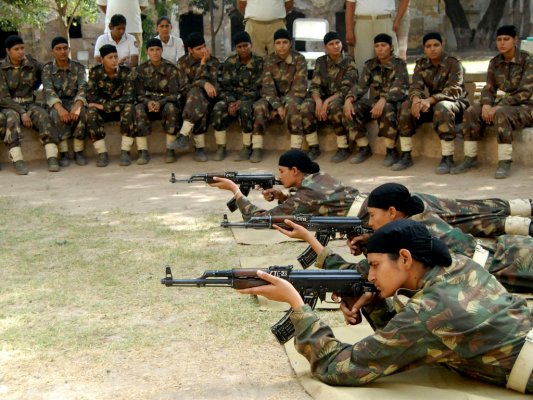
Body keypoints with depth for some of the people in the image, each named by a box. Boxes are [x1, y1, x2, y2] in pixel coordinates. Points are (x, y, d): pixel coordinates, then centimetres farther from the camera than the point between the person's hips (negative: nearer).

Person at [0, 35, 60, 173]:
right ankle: (17, 161, -43)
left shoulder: (32, 64, 3)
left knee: (44, 116, -29)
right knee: (12, 118, -36)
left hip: (29, 104, 3)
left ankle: (52, 158, -37)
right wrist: (22, 113, -21)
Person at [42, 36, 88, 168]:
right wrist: (60, 108, -36)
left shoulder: (79, 68, 2)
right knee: (58, 114, -36)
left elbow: (83, 89, -13)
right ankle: (63, 153, -28)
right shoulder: (47, 69, 0)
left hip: (75, 101, 1)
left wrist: (77, 106, -35)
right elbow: (48, 91, -15)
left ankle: (78, 152, -25)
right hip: (56, 104, -1)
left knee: (81, 112, -35)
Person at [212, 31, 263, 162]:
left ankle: (247, 148, -25)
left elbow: (257, 88, -9)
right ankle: (221, 148, -22)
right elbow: (225, 87, 4)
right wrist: (230, 102, -16)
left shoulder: (259, 63, -2)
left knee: (244, 108, -38)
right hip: (232, 97, 3)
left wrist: (241, 102, -21)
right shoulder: (230, 62, 9)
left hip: (250, 98, -3)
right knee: (218, 108, -29)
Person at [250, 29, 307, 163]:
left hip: (292, 97, -2)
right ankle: (256, 148, -27)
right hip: (274, 97, 3)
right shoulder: (269, 60, 0)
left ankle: (295, 149, -39)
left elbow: (299, 86, -13)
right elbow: (267, 86, -8)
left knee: (293, 105, -37)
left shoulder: (299, 59, -7)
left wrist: (285, 104, -21)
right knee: (259, 106, -28)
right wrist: (278, 106, -22)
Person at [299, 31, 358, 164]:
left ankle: (343, 148, -25)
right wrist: (318, 101, -21)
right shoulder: (320, 62, 8)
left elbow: (346, 89, -15)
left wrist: (327, 102, -27)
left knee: (334, 106, -39)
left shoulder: (349, 62, -5)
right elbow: (315, 86, 1)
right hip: (323, 98, 4)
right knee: (305, 107, -27)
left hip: (341, 99, -4)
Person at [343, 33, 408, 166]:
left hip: (393, 102, -5)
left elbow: (399, 88, -21)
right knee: (352, 109, -22)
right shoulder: (370, 65, 8)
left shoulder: (399, 64, -6)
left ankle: (391, 150, -24)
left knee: (387, 109, -39)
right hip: (374, 101, 5)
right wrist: (349, 99, -24)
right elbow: (361, 85, -2)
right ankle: (364, 148, -8)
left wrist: (383, 100, -40)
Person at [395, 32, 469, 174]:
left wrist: (429, 100, -40)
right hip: (430, 104, 5)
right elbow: (415, 86, -7)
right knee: (406, 107, -20)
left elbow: (453, 90, -24)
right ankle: (406, 156, -16)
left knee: (442, 108, -39)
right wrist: (416, 99, -33)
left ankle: (448, 159, -35)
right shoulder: (421, 64, 6)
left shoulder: (454, 64, -11)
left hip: (455, 102, -5)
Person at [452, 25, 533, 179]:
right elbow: (489, 89, 5)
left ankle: (505, 162, -34)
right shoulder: (495, 63, 8)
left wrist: (498, 107, -24)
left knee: (500, 114, -37)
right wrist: (486, 105, -18)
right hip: (500, 106, 6)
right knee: (471, 112, -19)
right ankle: (470, 158, -14)